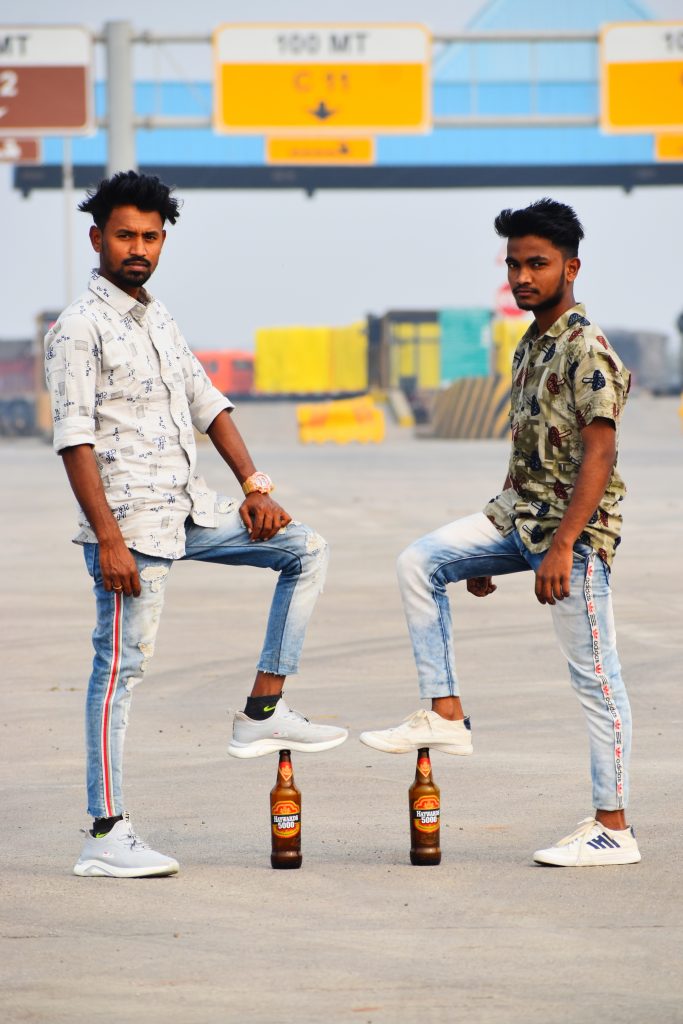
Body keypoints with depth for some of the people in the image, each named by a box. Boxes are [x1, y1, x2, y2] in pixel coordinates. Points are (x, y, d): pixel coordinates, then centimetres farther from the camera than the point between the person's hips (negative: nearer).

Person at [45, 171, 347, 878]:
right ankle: (106, 836, -4)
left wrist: (254, 487, 6)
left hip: (189, 511, 9)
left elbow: (208, 404, 19)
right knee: (120, 668, -7)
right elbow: (75, 440, -16)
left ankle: (262, 713, 8)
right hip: (130, 522, -9)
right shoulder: (80, 328, -9)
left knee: (305, 551, 10)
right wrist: (109, 539, -22)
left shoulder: (157, 320, 17)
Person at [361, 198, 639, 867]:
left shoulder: (587, 349, -14)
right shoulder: (529, 347, 14)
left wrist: (561, 545, -27)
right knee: (419, 562, 0)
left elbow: (599, 453, -21)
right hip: (518, 516, 9)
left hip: (574, 531, -9)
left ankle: (614, 829, 1)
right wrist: (485, 550, 21)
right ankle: (445, 715, 2)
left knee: (595, 676, -4)